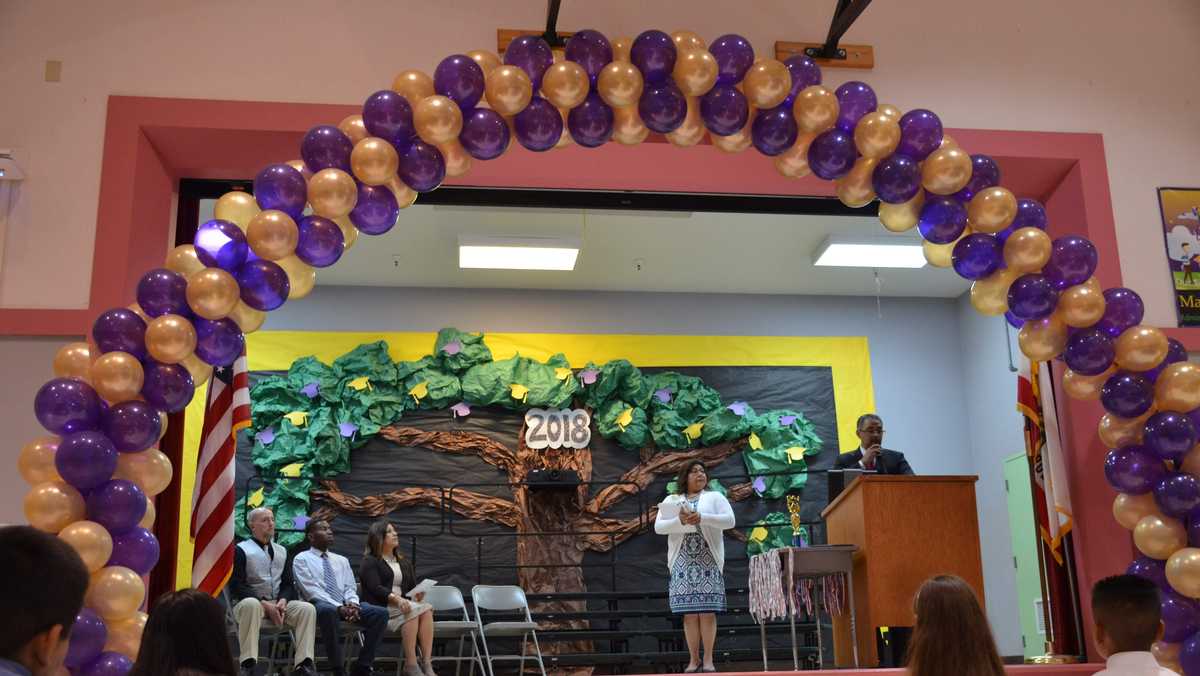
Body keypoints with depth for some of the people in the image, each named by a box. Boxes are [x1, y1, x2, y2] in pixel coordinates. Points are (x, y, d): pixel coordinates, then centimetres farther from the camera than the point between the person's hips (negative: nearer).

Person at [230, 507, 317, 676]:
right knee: (251, 605, -39)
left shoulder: (281, 551, 17)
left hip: (278, 603, 5)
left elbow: (288, 584, 14)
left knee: (307, 608, -21)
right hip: (251, 601, -5)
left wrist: (282, 601, -10)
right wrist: (265, 604, -17)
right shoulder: (241, 550, 0)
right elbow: (236, 586, -10)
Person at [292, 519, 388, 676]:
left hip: (345, 606, 5)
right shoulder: (302, 559, 6)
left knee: (381, 613, -20)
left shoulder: (341, 560, 24)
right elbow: (312, 590, -7)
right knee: (329, 611, -42)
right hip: (319, 605, -5)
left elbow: (350, 588, 16)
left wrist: (352, 603, -10)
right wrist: (339, 607, -20)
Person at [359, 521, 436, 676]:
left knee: (427, 608, -27)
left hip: (404, 605, 5)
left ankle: (427, 663, -37)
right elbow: (375, 588, -10)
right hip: (380, 608, -5)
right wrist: (396, 598, -25)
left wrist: (418, 594, -9)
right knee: (415, 610, -32)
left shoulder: (405, 563, 24)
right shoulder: (370, 562, 5)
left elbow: (414, 587, 16)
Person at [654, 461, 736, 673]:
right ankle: (693, 659, 4)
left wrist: (702, 517, -15)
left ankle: (708, 659, -1)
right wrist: (680, 521, -14)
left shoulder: (715, 497, 10)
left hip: (708, 560, -1)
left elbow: (729, 520, -4)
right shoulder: (671, 501, 14)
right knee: (689, 613, -2)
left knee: (707, 612, -6)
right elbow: (658, 527, 3)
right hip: (683, 561, 1)